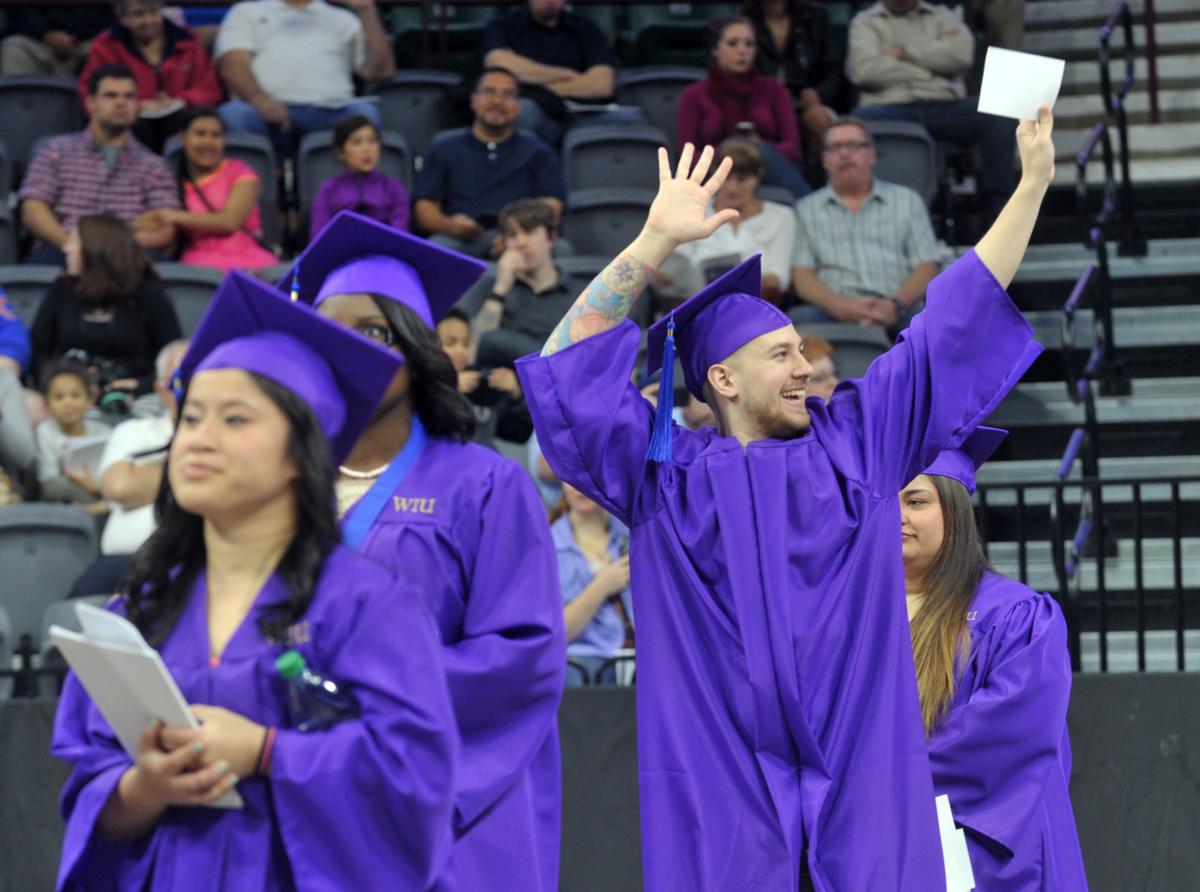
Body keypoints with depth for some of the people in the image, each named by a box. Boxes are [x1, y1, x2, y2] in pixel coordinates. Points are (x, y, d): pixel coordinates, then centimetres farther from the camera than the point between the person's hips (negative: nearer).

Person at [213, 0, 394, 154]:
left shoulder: (344, 20, 28)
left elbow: (381, 71, 16)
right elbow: (232, 64, 6)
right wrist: (259, 99, -16)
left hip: (329, 114, 1)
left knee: (365, 112, -32)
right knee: (233, 113, -34)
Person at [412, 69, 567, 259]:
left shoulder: (537, 152, 24)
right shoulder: (444, 149, 26)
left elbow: (551, 204, 10)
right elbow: (424, 206, 16)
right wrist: (449, 225, -10)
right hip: (459, 238, 1)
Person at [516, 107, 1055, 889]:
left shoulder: (857, 439, 13)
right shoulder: (665, 471, 5)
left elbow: (954, 321, 14)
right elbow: (572, 368, -5)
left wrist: (1034, 181, 13)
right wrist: (654, 243, -11)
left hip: (865, 787, 2)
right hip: (725, 797, -2)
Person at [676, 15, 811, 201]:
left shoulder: (773, 89, 15)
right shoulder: (694, 97, 12)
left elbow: (792, 147, 4)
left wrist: (762, 153, -18)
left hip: (771, 172, 1)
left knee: (761, 151, -34)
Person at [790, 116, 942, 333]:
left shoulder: (907, 200, 21)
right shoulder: (806, 209, 20)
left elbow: (926, 268, 11)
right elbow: (802, 277, 9)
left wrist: (895, 305, -11)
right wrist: (841, 306, -12)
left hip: (896, 314, 0)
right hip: (834, 313, 0)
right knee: (801, 319, -36)